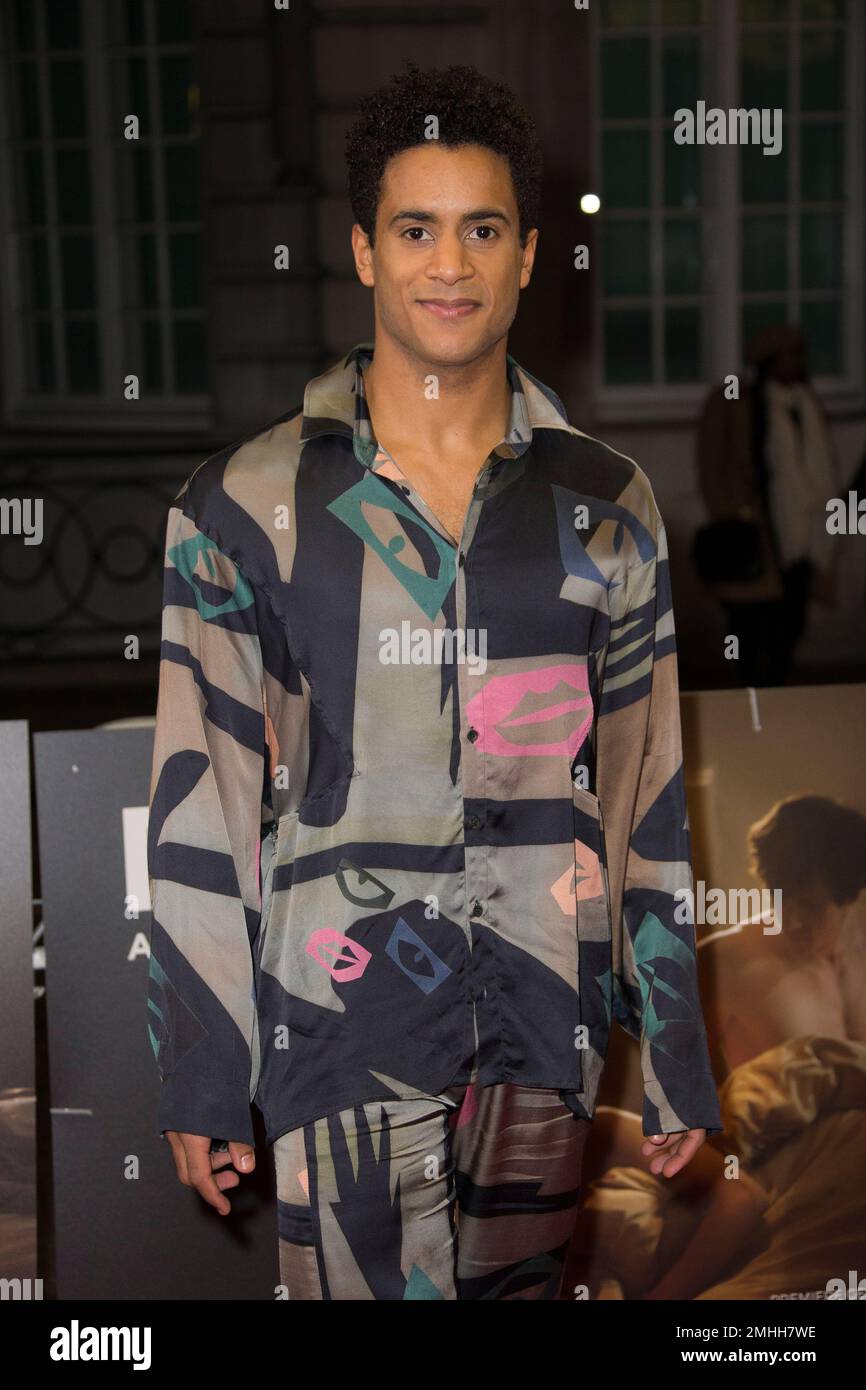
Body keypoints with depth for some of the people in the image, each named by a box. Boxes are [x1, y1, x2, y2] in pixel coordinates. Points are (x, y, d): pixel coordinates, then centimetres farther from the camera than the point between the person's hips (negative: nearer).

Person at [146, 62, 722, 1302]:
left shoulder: (606, 507, 3)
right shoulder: (247, 504, -3)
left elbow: (650, 795, 6)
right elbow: (199, 808, -1)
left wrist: (679, 1057, 8)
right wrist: (198, 1075, 0)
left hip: (546, 1023, 2)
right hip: (343, 1025, -2)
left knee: (524, 1284, 14)